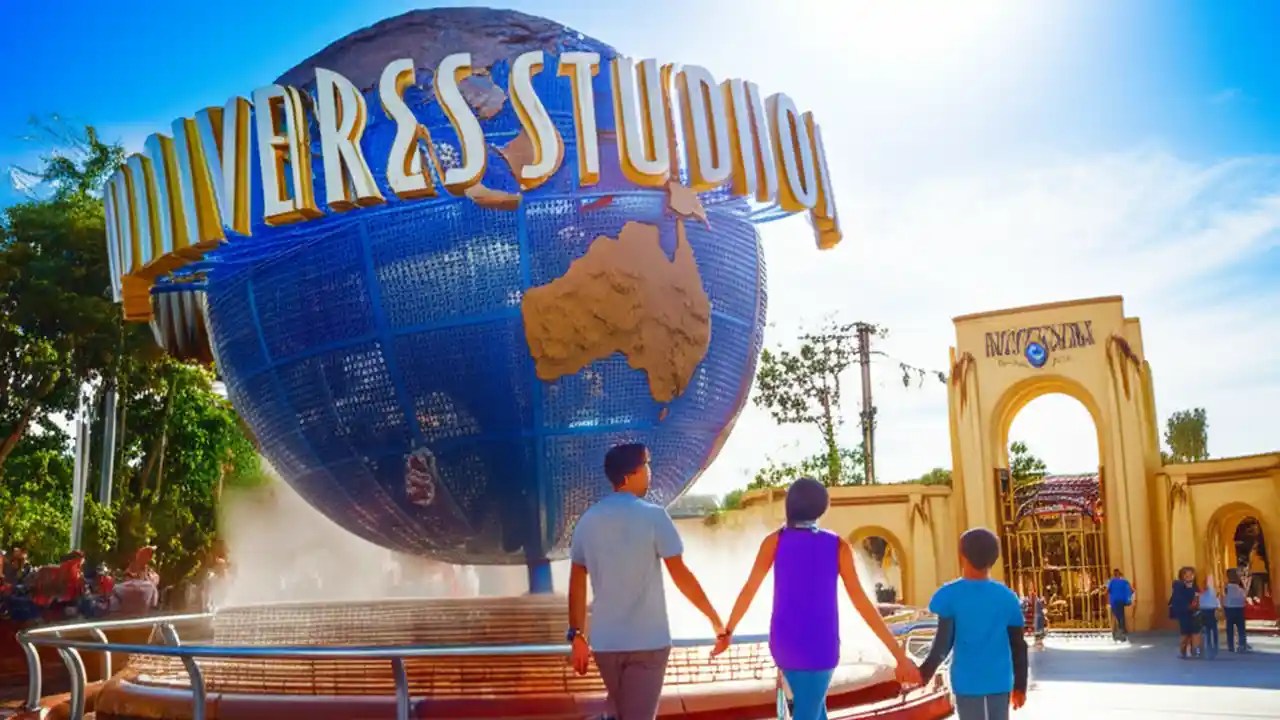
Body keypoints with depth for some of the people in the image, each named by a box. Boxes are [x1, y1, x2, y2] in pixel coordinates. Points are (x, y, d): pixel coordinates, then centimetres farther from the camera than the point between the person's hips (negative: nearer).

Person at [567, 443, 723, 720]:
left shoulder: (588, 520, 3)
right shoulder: (653, 515, -10)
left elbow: (577, 583, 6)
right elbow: (680, 574, -10)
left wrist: (577, 634, 13)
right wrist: (714, 618, -1)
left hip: (604, 642, 5)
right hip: (647, 641, -5)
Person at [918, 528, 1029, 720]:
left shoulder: (951, 595, -7)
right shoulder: (1008, 597, 3)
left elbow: (943, 642, -10)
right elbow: (1018, 646, 7)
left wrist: (924, 673, 0)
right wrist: (1020, 686, 16)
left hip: (968, 684, -3)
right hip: (999, 683, 3)